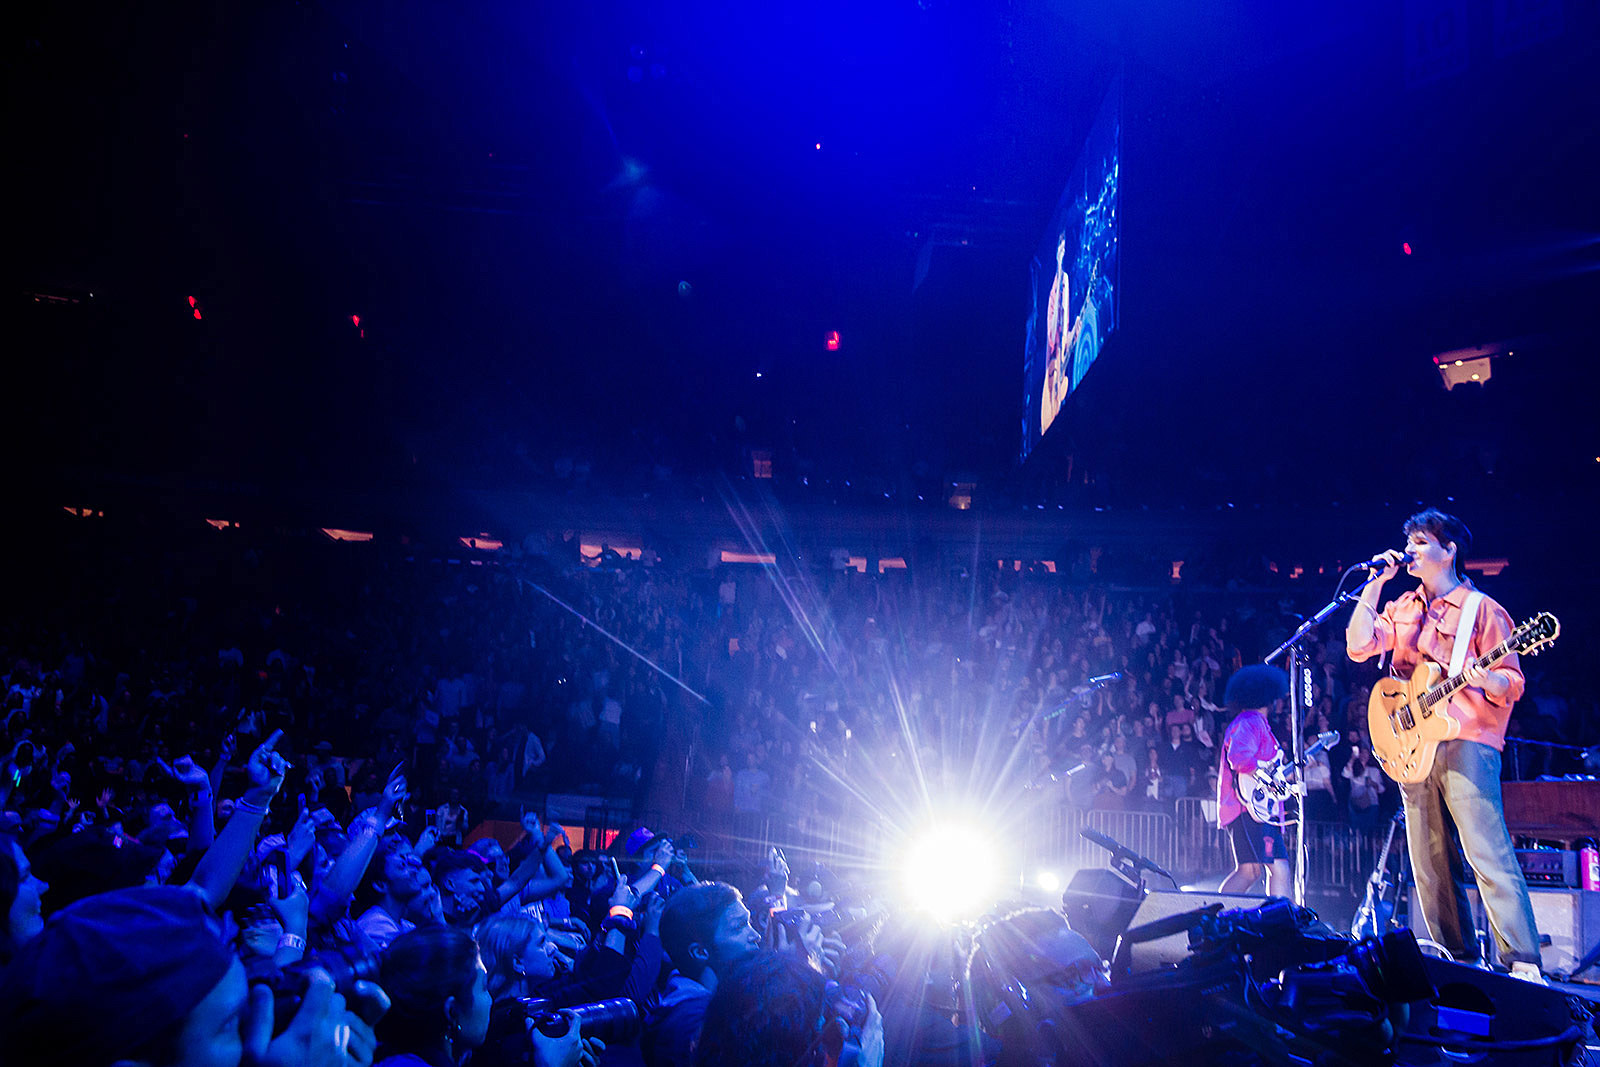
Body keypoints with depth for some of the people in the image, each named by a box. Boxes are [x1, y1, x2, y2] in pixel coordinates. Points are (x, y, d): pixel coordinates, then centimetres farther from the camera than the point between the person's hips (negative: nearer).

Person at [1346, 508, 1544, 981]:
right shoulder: (1402, 608, 19)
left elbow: (1512, 683, -2)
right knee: (1429, 866, 6)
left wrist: (1486, 679, -25)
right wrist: (1376, 583, 5)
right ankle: (1460, 960, 16)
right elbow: (1358, 646, 4)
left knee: (1489, 856, -15)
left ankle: (1523, 964, -13)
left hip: (1466, 742, -6)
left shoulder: (1481, 608, 2)